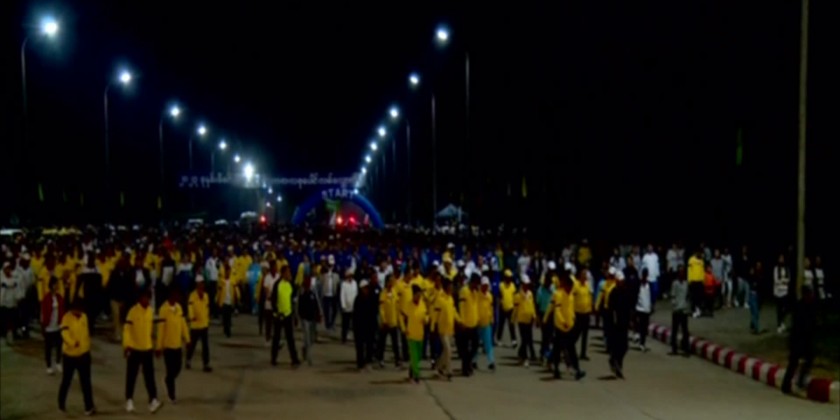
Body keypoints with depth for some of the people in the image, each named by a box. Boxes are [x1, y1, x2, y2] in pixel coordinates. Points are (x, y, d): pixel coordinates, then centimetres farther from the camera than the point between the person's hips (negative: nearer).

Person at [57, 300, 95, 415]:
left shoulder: (84, 316, 2)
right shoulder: (67, 318, -17)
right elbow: (65, 333, -33)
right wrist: (73, 342, -49)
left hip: (84, 354, 4)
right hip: (70, 355, -4)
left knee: (86, 382, 4)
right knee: (66, 380, 12)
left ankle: (89, 407, 8)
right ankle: (61, 402, 33)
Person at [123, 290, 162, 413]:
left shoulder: (151, 311, 5)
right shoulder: (133, 311, -13)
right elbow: (127, 328, -15)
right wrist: (126, 345, -23)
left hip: (147, 349, 4)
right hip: (134, 349, -4)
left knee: (149, 376, 0)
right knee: (131, 376, 7)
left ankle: (153, 400, -3)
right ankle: (129, 401, 19)